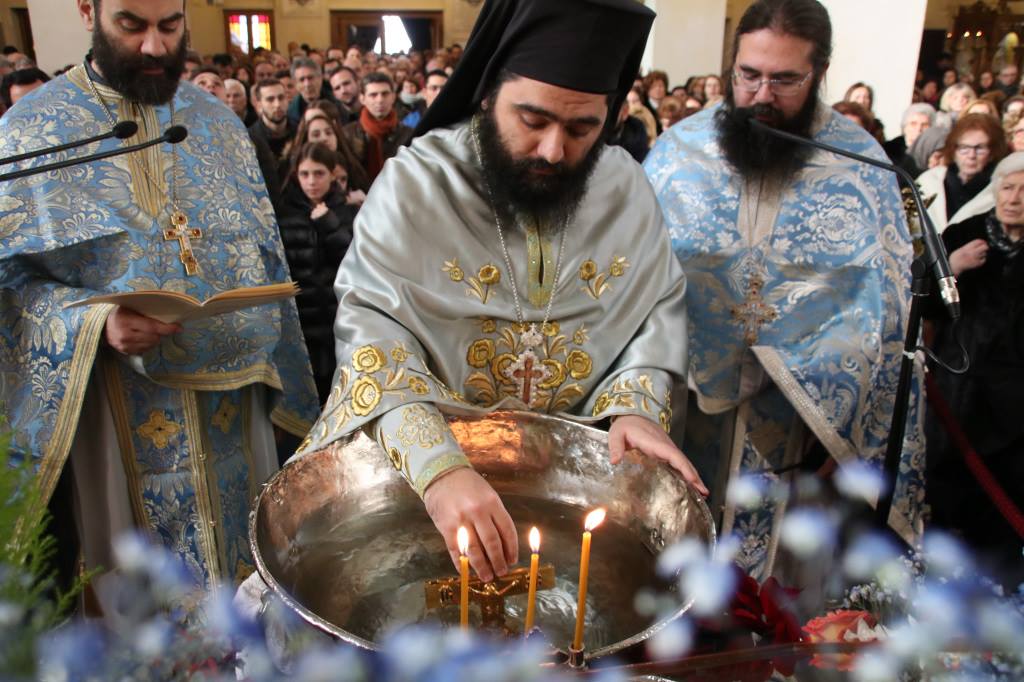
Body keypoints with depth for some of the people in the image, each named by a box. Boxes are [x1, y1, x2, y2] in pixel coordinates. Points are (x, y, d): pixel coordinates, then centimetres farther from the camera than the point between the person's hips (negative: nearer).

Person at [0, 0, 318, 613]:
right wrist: (96, 324, -23)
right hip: (126, 412, -3)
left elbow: (265, 258, 10)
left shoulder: (218, 122, 7)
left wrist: (273, 364, 7)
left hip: (235, 393, 3)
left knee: (248, 568, 16)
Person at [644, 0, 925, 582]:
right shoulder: (677, 148, -3)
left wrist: (834, 424, -7)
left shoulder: (863, 166, -3)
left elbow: (880, 313, -1)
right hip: (681, 406, 1)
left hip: (805, 411, 0)